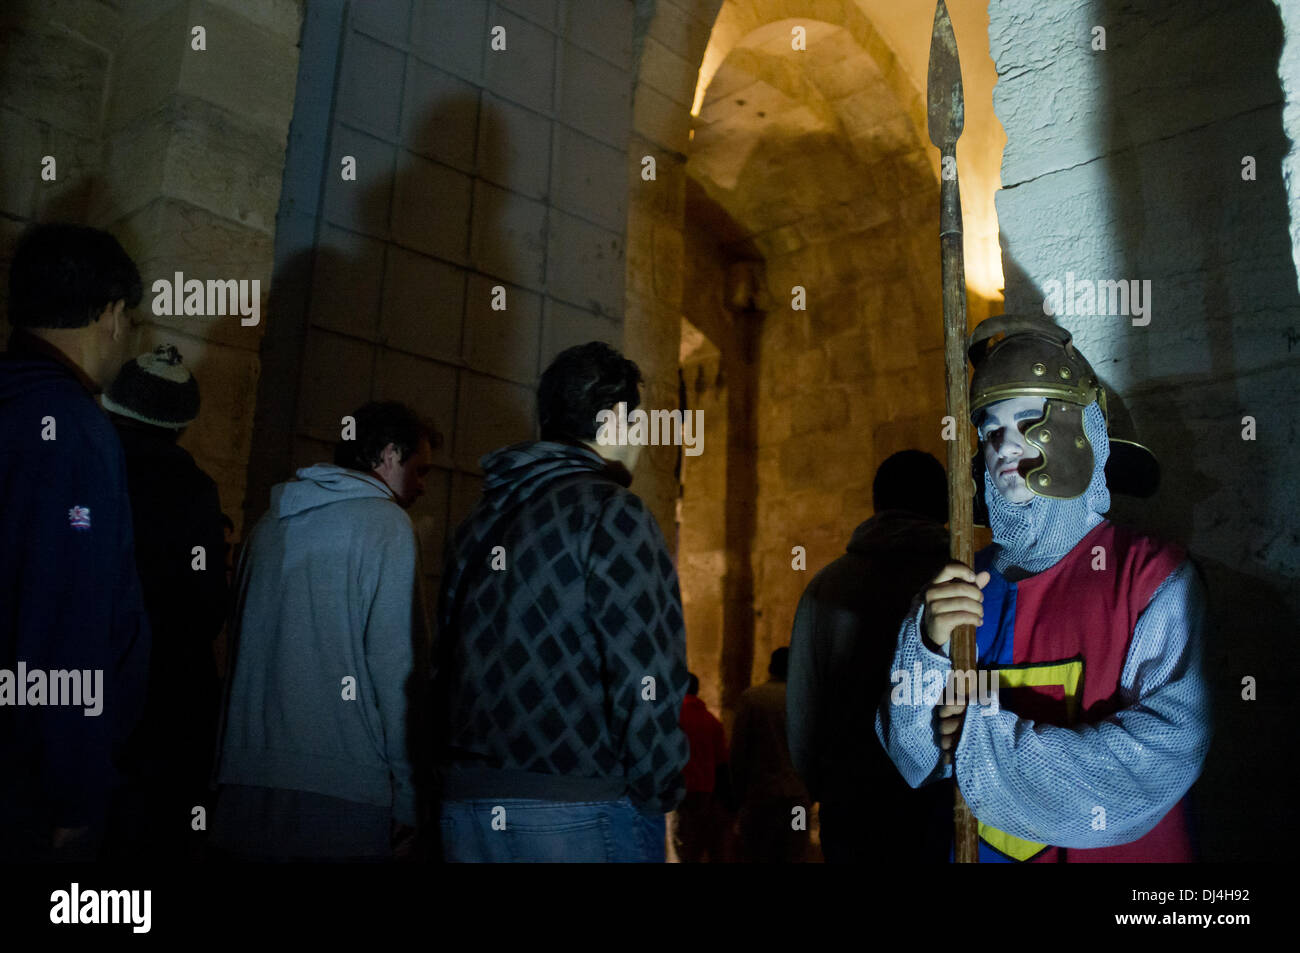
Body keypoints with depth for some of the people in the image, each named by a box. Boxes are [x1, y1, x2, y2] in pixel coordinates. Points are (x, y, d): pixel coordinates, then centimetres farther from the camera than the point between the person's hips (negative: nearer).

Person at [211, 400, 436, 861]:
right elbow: (398, 668, -13)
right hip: (344, 795, -7)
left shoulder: (273, 520, 14)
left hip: (247, 785, 7)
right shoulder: (385, 523, -7)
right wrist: (408, 800, -9)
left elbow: (240, 648, 19)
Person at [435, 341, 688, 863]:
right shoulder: (610, 513, -11)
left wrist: (467, 781, 16)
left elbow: (450, 666, 12)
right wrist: (659, 795, -6)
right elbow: (643, 673, -18)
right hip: (581, 818, -7)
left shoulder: (479, 520, 12)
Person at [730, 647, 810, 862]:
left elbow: (737, 749, -3)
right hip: (798, 796, 2)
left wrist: (740, 791, 5)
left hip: (760, 793, -2)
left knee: (756, 855, 4)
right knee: (792, 856, 6)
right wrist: (811, 793, 11)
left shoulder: (751, 696, -2)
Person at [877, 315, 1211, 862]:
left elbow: (1167, 751, -15)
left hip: (1119, 851, -2)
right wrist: (928, 648, -18)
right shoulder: (961, 587, 2)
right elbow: (913, 759, -1)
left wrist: (987, 738, -12)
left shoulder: (1153, 577, -6)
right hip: (986, 851, 3)